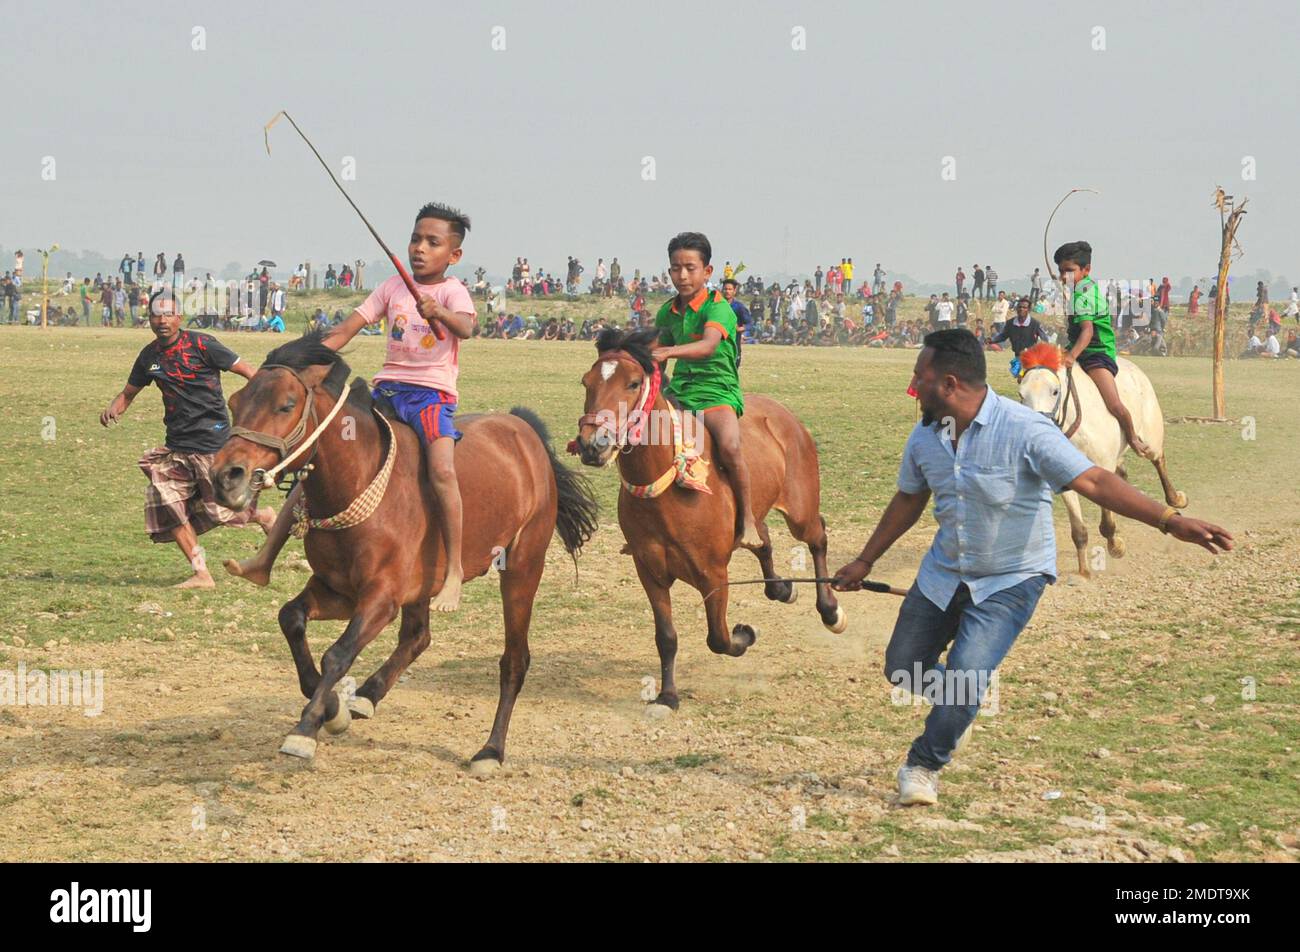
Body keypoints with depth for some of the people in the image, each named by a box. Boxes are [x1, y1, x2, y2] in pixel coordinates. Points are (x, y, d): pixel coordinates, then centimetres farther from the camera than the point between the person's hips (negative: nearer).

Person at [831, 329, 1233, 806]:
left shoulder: (1024, 430, -27)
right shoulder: (925, 436, -7)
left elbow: (1094, 481, -32)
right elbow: (908, 501, 12)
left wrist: (1170, 519, -44)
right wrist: (864, 562, 20)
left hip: (1010, 580, -6)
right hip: (944, 571, 6)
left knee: (966, 677, -19)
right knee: (902, 670, 11)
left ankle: (923, 766, 6)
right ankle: (958, 703, 43)